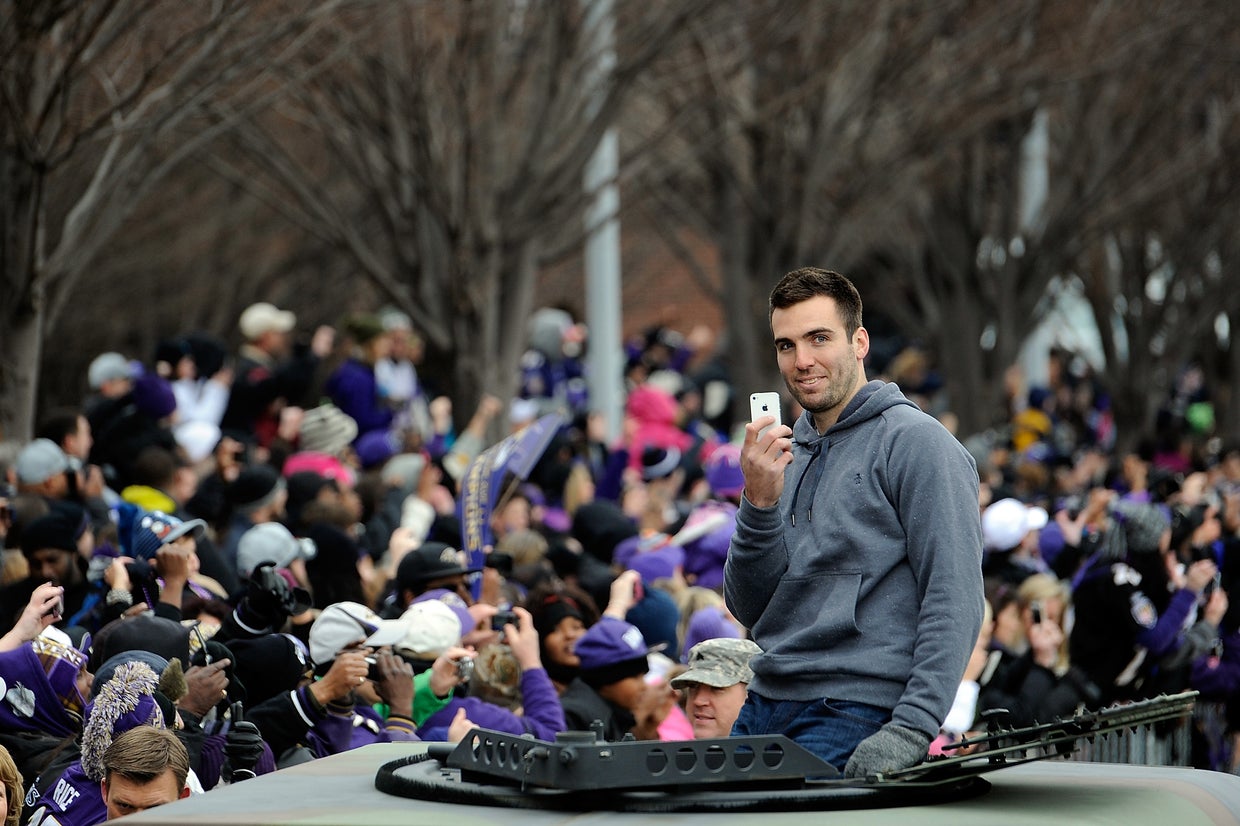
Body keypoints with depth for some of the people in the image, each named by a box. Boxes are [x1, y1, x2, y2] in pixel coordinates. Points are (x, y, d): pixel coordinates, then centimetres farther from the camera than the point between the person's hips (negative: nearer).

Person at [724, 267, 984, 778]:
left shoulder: (914, 442, -6)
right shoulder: (786, 452, 17)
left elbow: (954, 601, -13)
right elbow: (749, 608, 13)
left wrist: (912, 729, -22)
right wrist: (760, 502, -4)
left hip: (853, 717, -7)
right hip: (763, 707, 7)